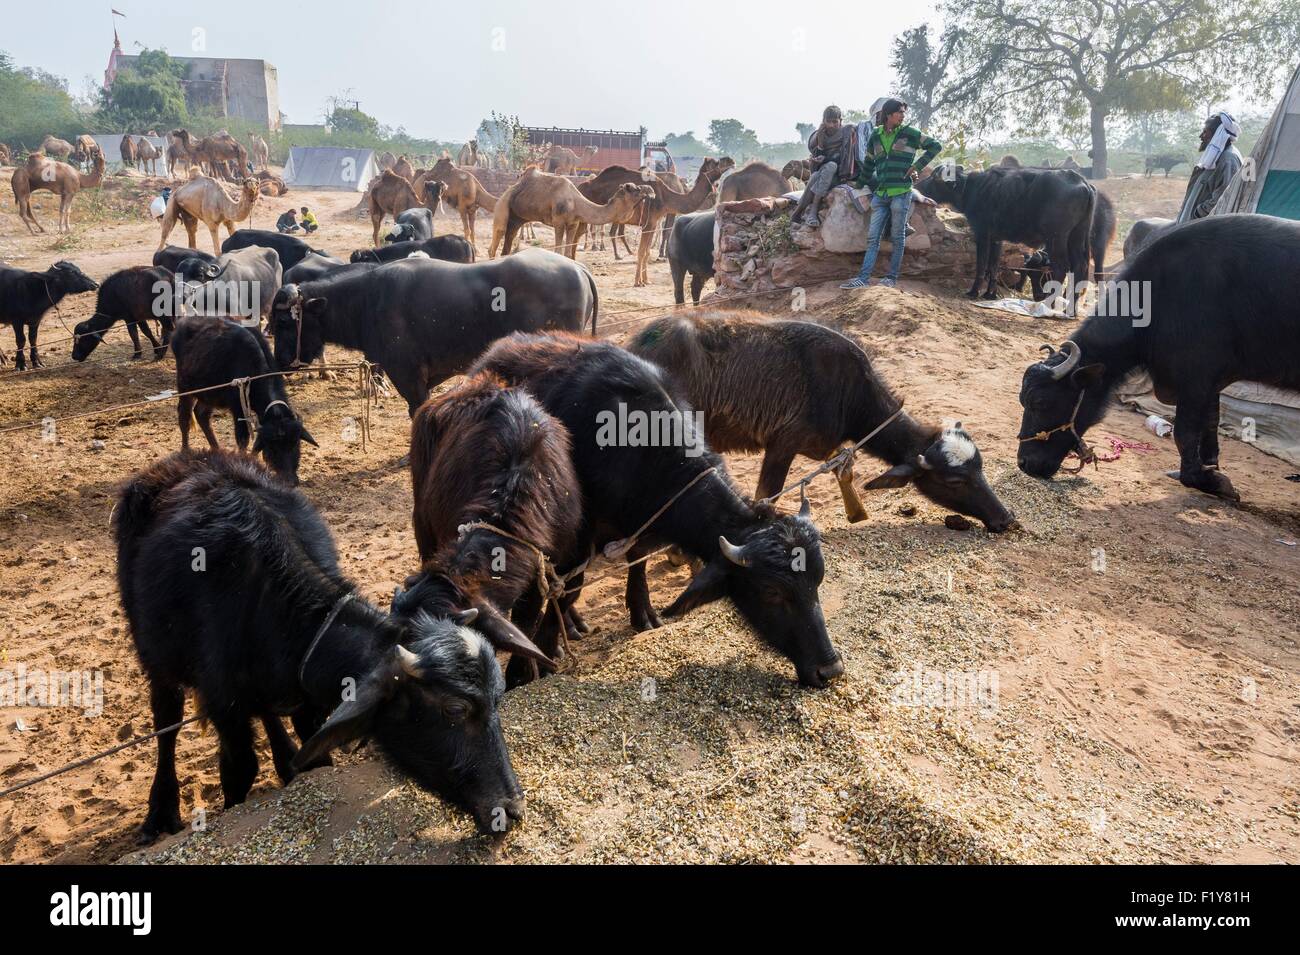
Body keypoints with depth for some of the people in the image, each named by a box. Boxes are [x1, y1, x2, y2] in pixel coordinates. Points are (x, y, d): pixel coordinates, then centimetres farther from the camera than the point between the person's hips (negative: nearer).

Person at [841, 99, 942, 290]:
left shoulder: (909, 133, 2)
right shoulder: (876, 135, 11)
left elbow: (936, 145, 7)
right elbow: (869, 162, 24)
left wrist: (917, 166, 0)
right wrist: (860, 184, 29)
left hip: (901, 193, -3)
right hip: (880, 194, 4)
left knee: (897, 237, 2)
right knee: (873, 237, -1)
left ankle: (892, 277, 7)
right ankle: (863, 278, -3)